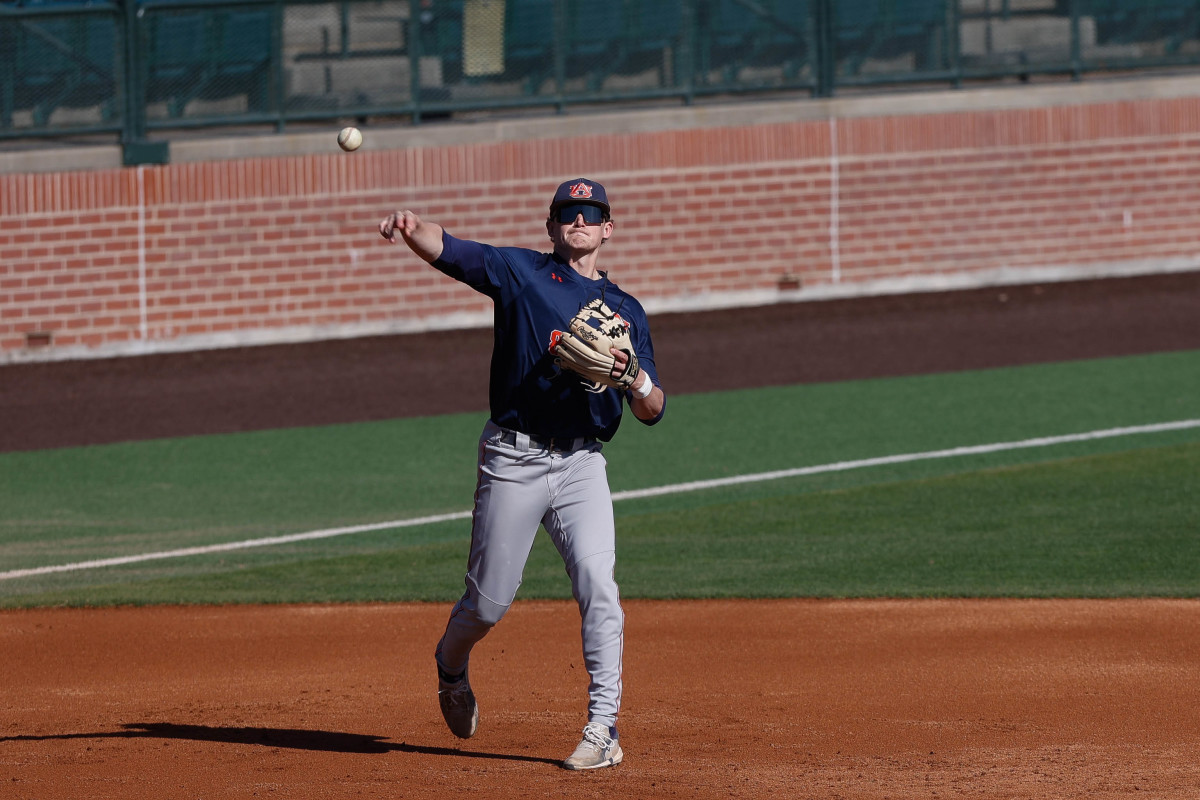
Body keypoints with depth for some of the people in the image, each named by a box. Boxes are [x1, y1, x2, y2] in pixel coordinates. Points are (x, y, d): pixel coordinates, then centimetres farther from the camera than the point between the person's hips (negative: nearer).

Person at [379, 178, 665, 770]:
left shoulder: (625, 311, 14)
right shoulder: (520, 272, 6)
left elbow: (653, 412, 9)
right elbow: (445, 248, -10)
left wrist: (632, 374, -14)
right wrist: (409, 227, -32)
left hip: (582, 465, 2)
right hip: (513, 461, -2)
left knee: (597, 583, -17)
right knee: (489, 601, 3)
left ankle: (603, 727, -15)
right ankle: (451, 668, 36)